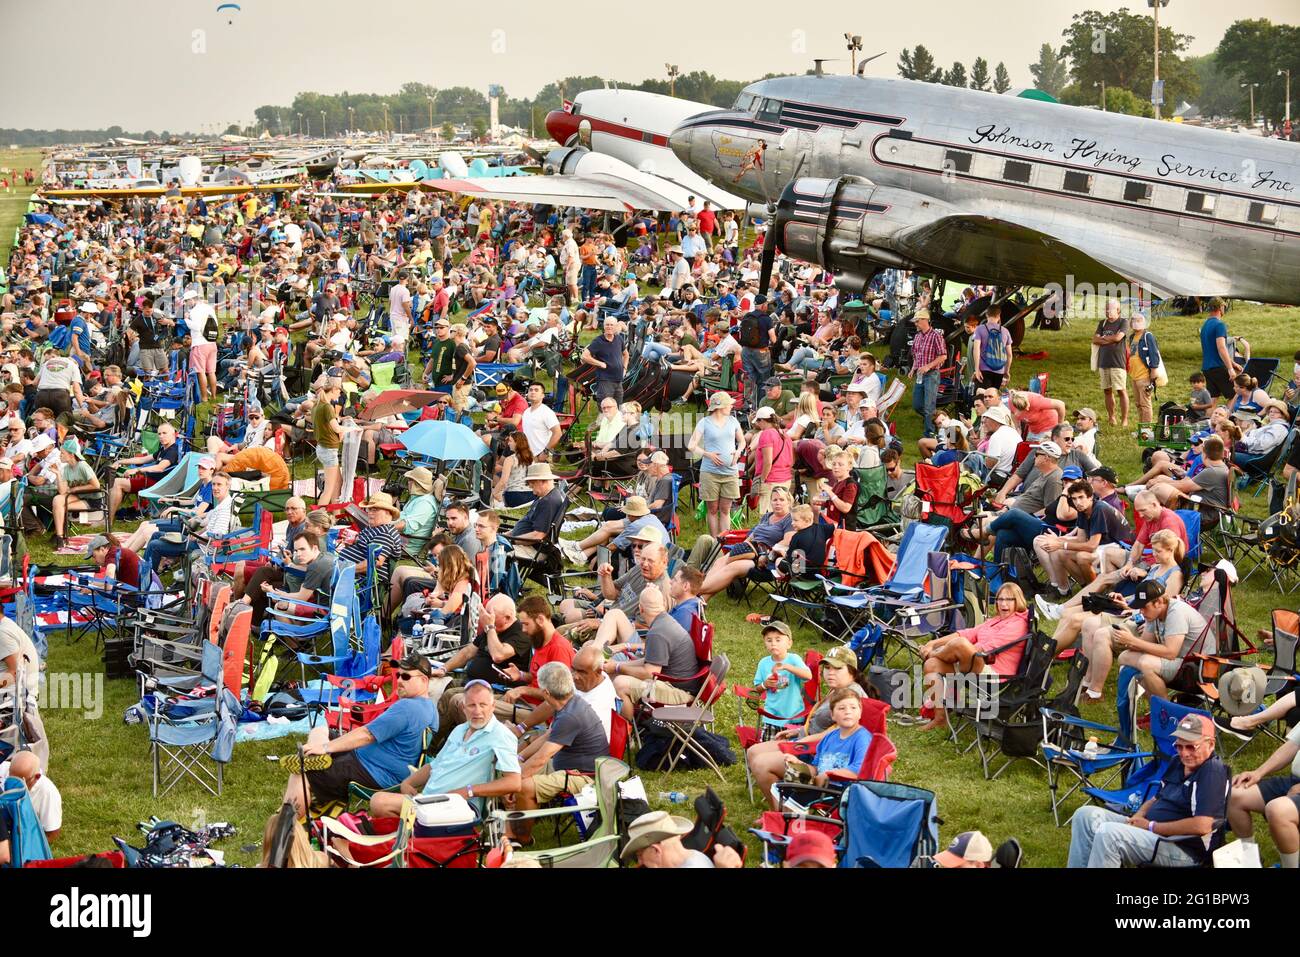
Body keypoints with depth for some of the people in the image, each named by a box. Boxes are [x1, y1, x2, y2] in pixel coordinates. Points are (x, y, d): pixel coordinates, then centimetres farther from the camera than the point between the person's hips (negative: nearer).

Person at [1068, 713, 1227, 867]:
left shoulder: (1212, 772, -15)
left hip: (1183, 849, -10)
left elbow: (1202, 826, -25)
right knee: (1086, 815, 0)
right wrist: (1139, 816, 1)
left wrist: (1151, 826, -15)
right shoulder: (1178, 763, 13)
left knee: (1108, 834, -29)